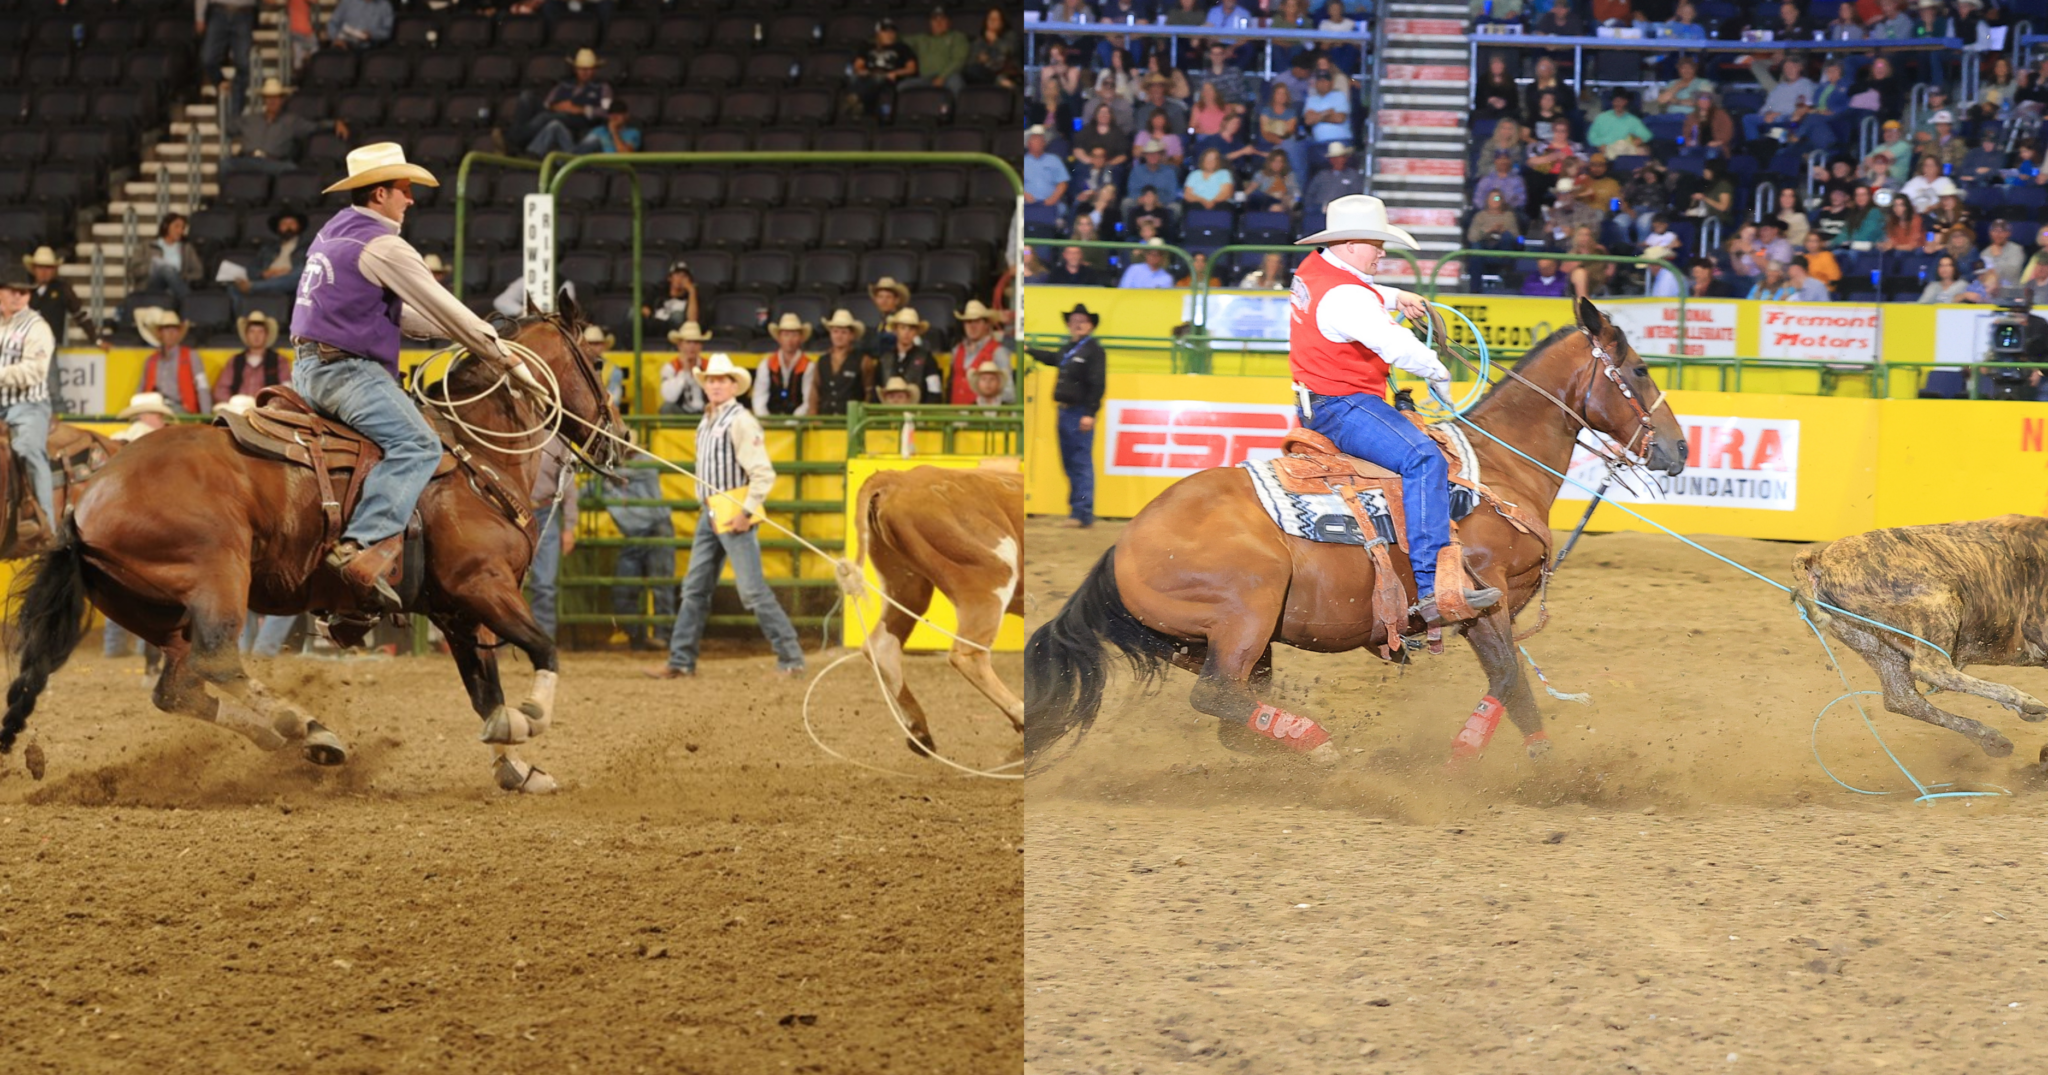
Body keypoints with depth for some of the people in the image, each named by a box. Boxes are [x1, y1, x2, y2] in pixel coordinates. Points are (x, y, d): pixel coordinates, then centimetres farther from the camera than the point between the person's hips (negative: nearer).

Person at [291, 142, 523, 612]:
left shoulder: (334, 234, 20)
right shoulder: (382, 246, -11)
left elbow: (397, 313, 27)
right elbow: (446, 312, -9)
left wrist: (475, 332, 24)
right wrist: (508, 361, 0)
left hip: (310, 367, 10)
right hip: (345, 371, -10)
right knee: (417, 445, -23)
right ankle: (364, 546, -39)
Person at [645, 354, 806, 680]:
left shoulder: (740, 421, -13)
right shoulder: (706, 422, 14)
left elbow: (763, 473, -18)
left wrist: (747, 512, -21)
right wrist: (704, 505, 15)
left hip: (734, 515, -9)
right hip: (709, 514, 9)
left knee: (753, 589, -9)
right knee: (695, 588, 10)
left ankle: (790, 658, -4)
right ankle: (681, 661, 14)